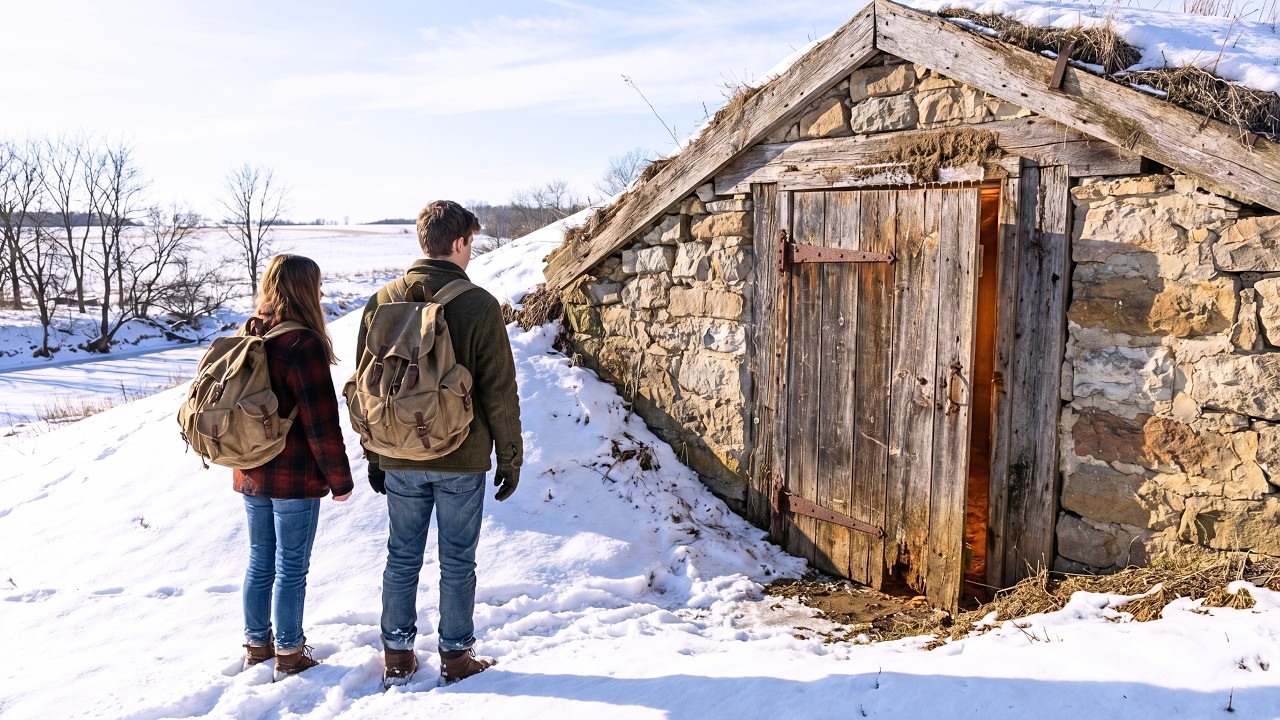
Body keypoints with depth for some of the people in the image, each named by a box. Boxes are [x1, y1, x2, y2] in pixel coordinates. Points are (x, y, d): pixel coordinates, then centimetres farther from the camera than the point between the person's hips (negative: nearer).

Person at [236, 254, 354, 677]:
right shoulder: (304, 344, -19)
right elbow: (322, 423, -19)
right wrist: (340, 479, -9)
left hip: (251, 475, 7)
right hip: (295, 479, -7)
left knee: (260, 563, 18)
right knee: (292, 568, 4)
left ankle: (257, 646, 30)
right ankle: (289, 656, 16)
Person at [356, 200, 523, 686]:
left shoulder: (382, 301, 0)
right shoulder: (479, 305, -12)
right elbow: (499, 392, -10)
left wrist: (374, 454, 16)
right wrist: (510, 458, 1)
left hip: (399, 459, 3)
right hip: (462, 461, -3)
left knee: (401, 557, 15)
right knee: (457, 562, 9)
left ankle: (397, 657, 24)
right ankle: (456, 656, 20)